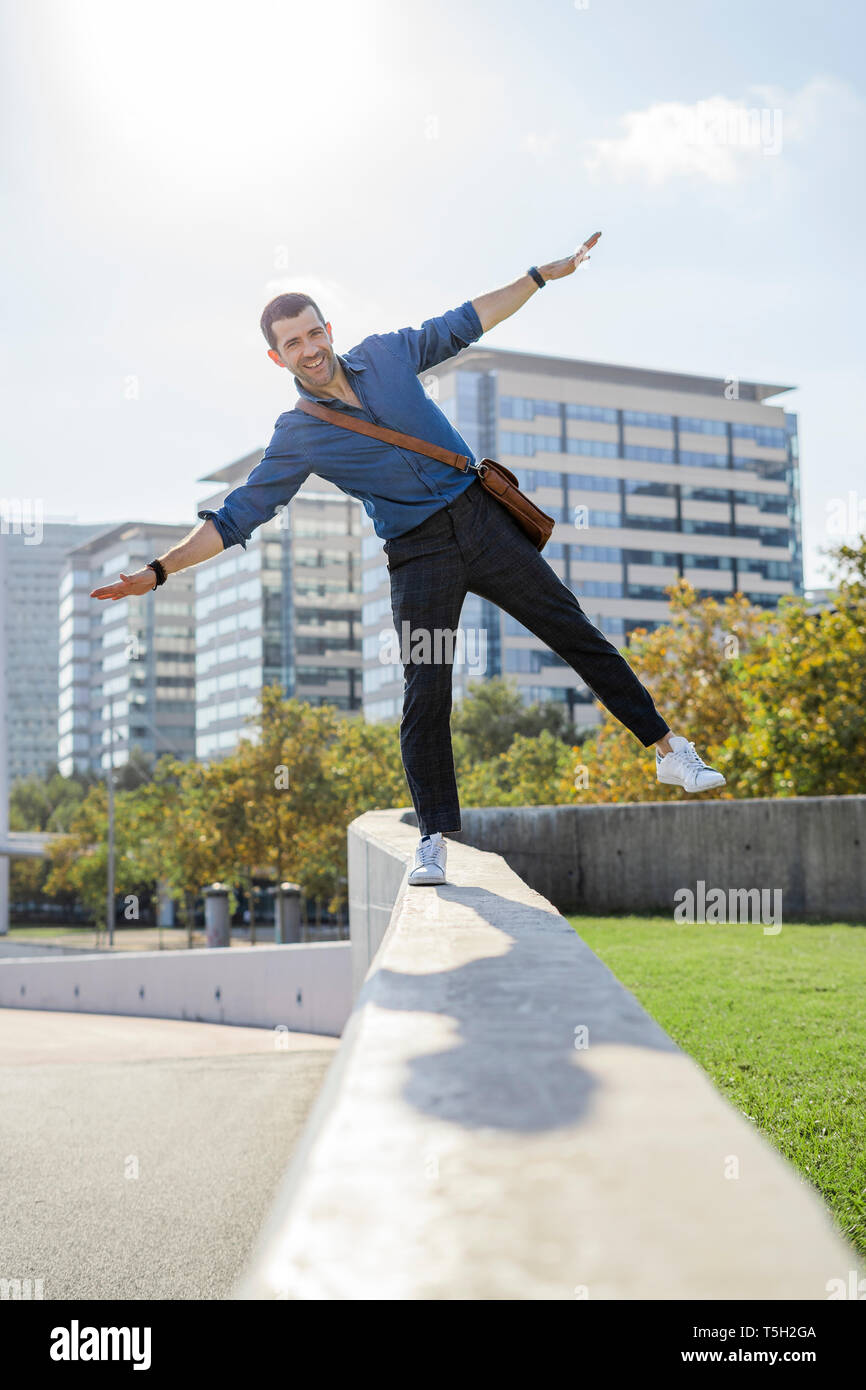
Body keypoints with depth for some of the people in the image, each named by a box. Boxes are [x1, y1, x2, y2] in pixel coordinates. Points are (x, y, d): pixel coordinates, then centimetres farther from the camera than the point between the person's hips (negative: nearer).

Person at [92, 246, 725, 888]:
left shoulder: (386, 354, 3)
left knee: (577, 633, 5)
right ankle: (435, 839, 6)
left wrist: (545, 274, 20)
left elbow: (466, 323, 17)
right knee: (426, 699, -8)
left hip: (483, 517, 3)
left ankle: (667, 749, 16)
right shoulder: (297, 437, -4)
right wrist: (157, 571, -13)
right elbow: (235, 518, -4)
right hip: (419, 557, -2)